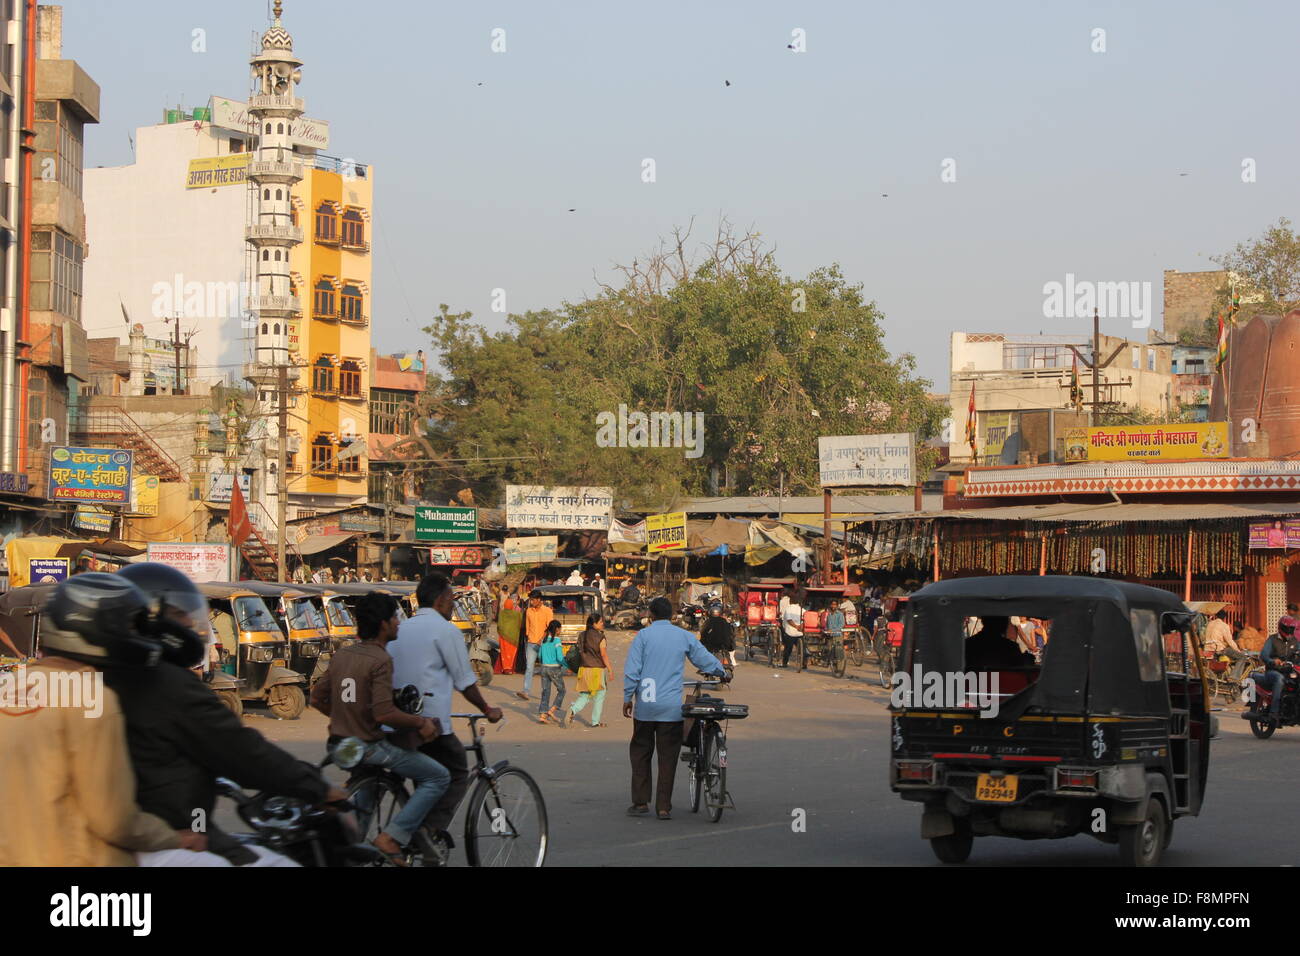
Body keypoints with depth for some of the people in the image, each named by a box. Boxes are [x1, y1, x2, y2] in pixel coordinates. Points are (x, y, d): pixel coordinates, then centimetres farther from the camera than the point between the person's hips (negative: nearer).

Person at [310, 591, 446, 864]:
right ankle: (391, 838, -8)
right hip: (369, 746, -8)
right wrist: (420, 723, -13)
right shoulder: (381, 660, -16)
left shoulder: (342, 654, 7)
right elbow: (384, 713, -25)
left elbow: (317, 698, 12)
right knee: (438, 777, -1)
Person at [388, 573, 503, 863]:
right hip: (431, 720, -7)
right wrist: (487, 710, 10)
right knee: (457, 774, 5)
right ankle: (431, 831, -11)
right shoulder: (445, 630, -7)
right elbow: (465, 681, -4)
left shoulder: (401, 629, 15)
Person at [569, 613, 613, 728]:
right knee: (599, 696, 8)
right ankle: (595, 721, 12)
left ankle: (573, 710, -12)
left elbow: (580, 653, 10)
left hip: (583, 669, 5)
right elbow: (604, 655, -13)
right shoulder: (600, 637, -12)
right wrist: (610, 669, -8)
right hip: (597, 669, -5)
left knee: (584, 695, 13)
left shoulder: (582, 636, 6)